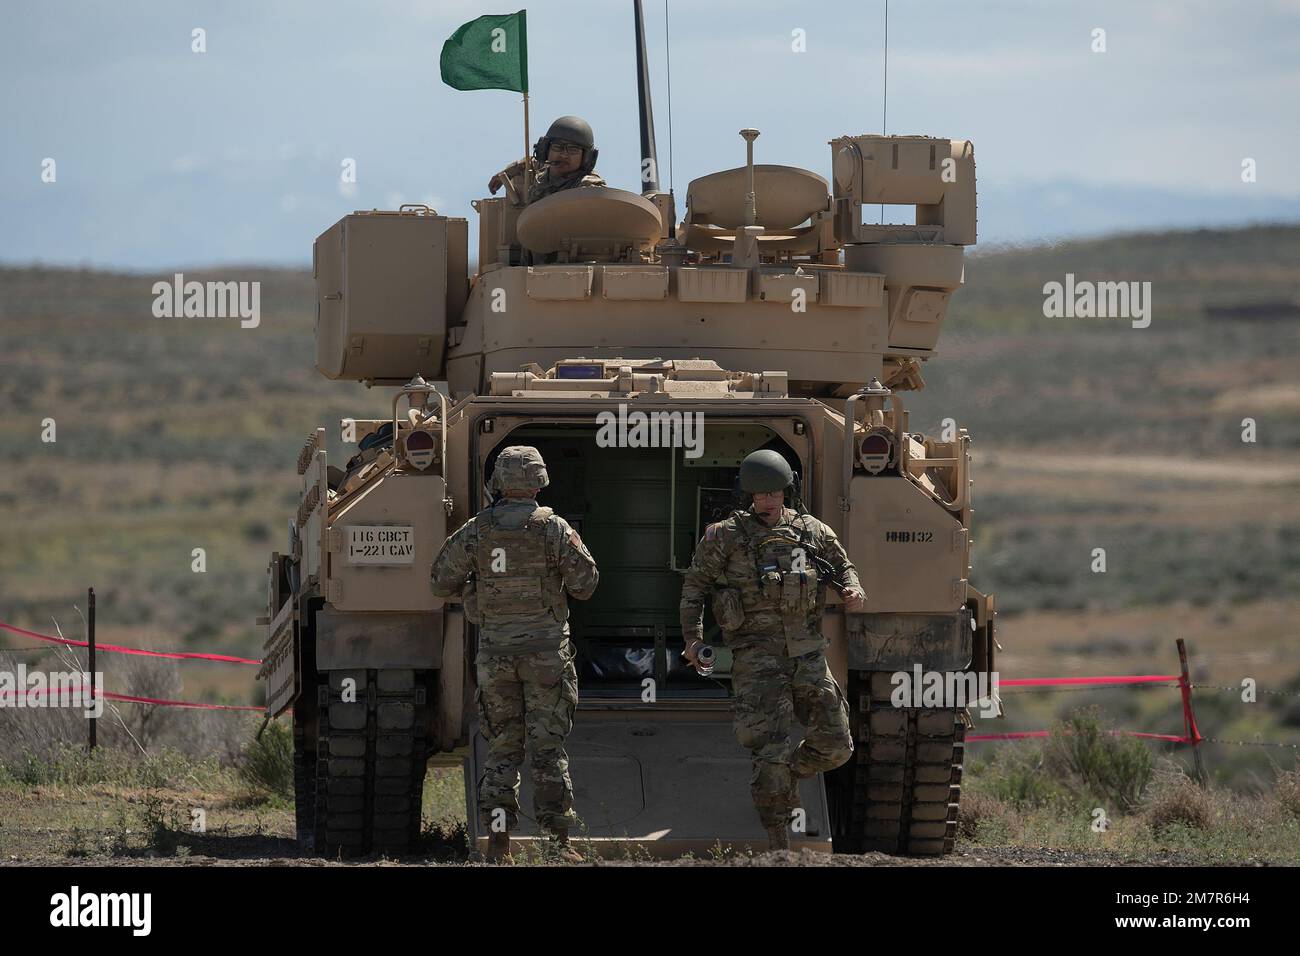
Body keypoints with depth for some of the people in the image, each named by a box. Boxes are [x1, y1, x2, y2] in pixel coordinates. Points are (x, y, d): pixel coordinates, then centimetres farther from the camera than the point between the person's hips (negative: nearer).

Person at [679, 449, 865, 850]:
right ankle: (778, 844, -5)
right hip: (756, 655, -4)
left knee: (835, 745, 4)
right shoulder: (725, 536, 1)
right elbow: (695, 586, 6)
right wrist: (693, 637, -4)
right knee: (770, 749, -10)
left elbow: (842, 564, 24)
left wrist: (852, 590, 1)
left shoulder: (812, 531, 9)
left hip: (807, 654, 4)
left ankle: (788, 774, 34)